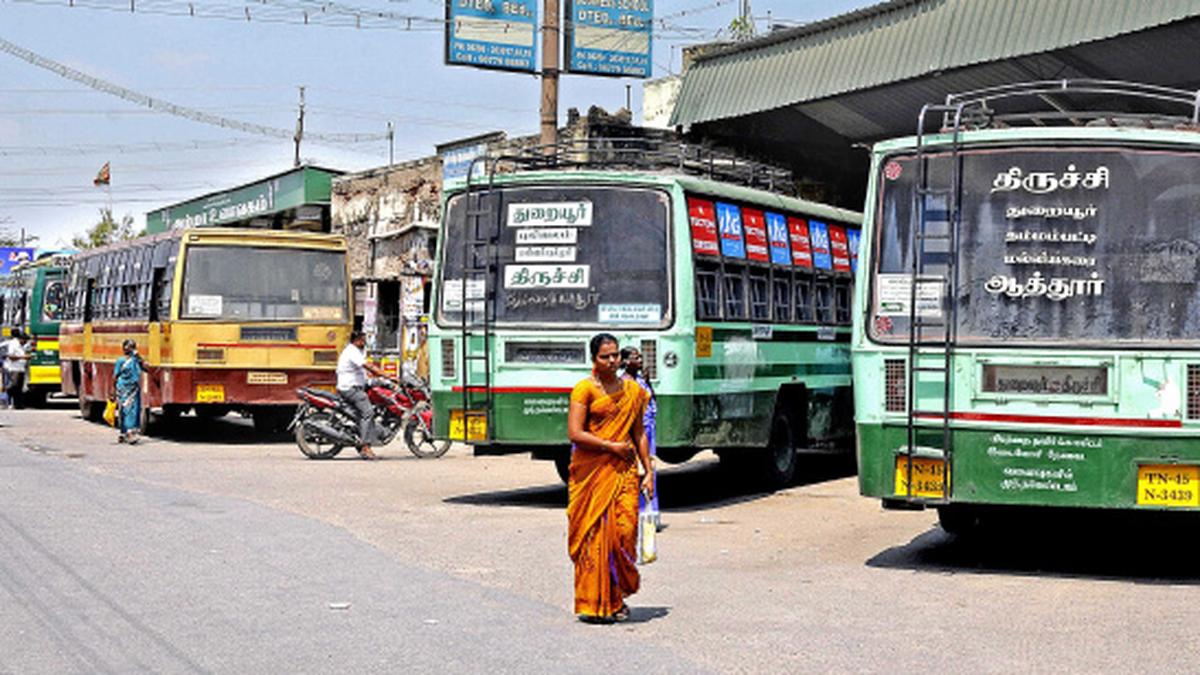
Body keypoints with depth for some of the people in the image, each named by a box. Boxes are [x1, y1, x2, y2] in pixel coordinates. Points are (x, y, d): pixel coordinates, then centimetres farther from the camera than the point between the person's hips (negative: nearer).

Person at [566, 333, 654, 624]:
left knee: (624, 531, -5)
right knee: (593, 534, -3)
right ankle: (592, 603, 6)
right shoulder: (585, 389, -3)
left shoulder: (633, 390, 13)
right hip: (591, 471, -4)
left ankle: (617, 597, 14)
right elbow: (575, 434, -10)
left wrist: (648, 472, 12)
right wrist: (612, 446, -9)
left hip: (623, 471, 4)